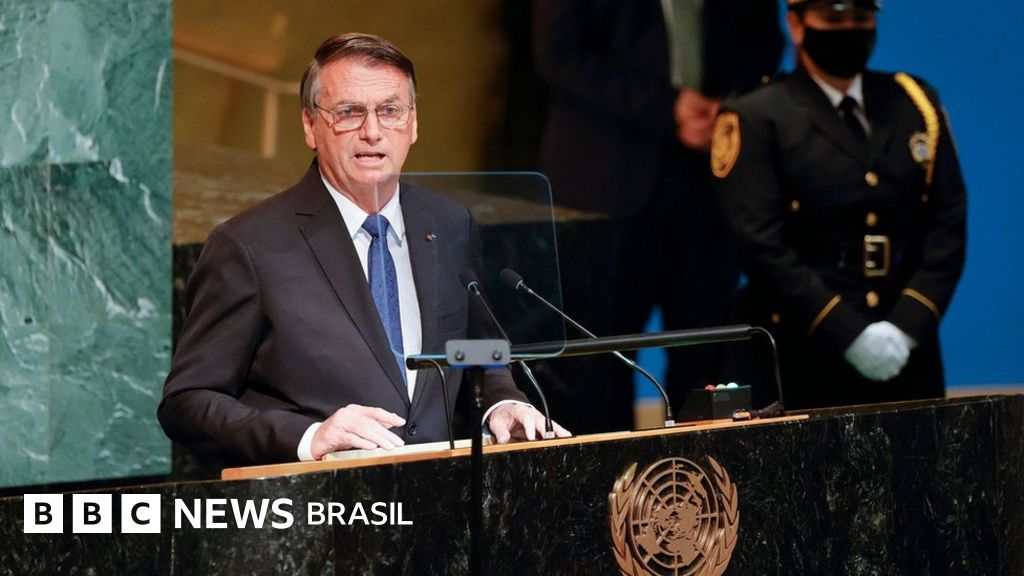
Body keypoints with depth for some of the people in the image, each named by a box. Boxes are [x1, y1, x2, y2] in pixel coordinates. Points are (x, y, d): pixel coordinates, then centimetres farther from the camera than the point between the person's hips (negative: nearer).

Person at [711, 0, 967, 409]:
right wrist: (850, 335, -16)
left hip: (908, 356, 4)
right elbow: (764, 249, -10)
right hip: (804, 360, -4)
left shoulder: (916, 104, 12)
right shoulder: (756, 120, -1)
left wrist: (907, 326, -8)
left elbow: (948, 227, 6)